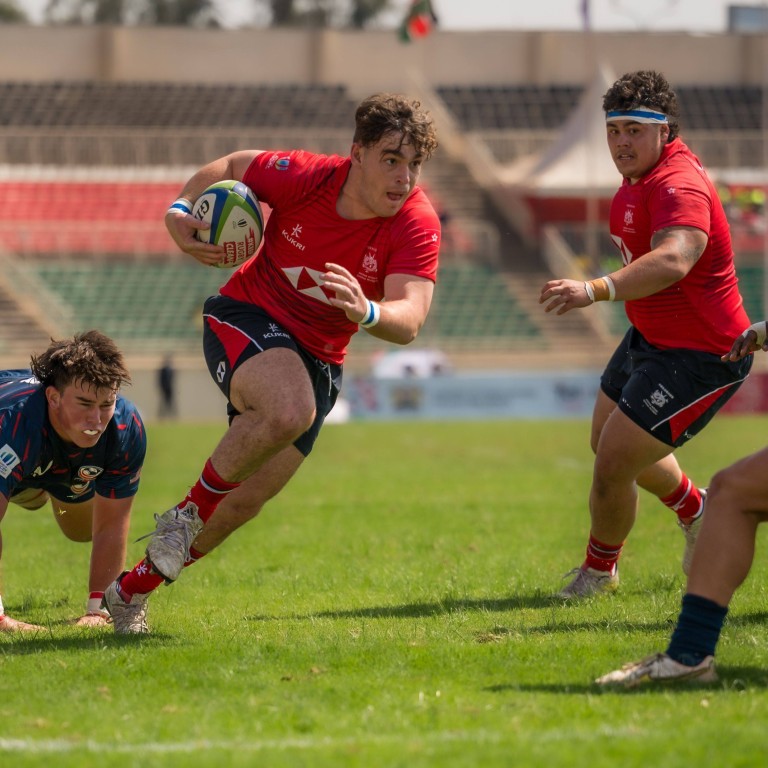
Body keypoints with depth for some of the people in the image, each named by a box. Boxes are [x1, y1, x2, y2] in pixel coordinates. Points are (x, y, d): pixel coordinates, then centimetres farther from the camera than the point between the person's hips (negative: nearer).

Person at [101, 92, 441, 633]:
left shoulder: (417, 226, -18)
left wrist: (368, 312, -52)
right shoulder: (304, 176, -19)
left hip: (317, 359, 3)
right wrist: (181, 210, -14)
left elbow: (409, 321, -30)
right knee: (289, 410, -37)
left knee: (247, 500, 3)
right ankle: (189, 510, -13)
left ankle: (135, 587, 27)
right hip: (244, 320, -3)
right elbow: (231, 166, 3)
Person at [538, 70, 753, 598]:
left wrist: (597, 290, -62)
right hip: (650, 338, 11)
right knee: (606, 440, 27)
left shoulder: (678, 185, -30)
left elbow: (674, 259, -51)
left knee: (613, 462, -11)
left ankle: (599, 570, 16)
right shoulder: (643, 176, 3)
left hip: (699, 357, -11)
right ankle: (695, 508, 54)